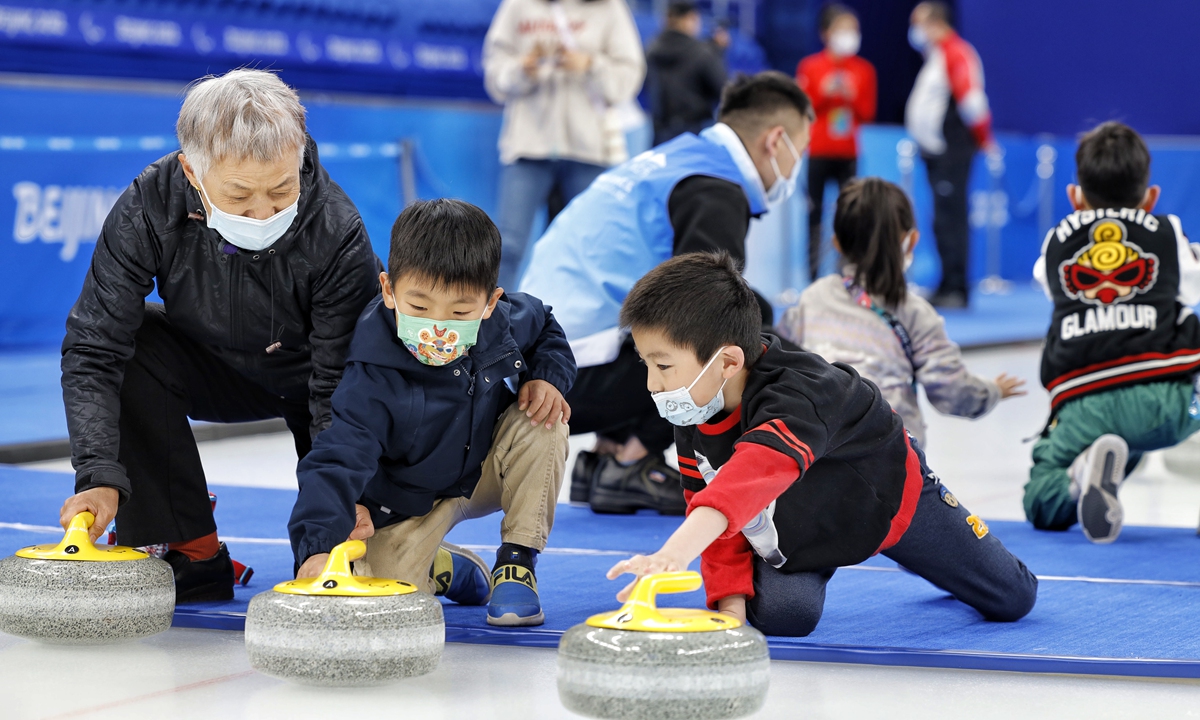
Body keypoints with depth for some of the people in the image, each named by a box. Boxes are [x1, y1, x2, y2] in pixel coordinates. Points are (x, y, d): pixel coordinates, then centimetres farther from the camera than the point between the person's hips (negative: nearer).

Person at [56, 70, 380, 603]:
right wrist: (100, 476, -42)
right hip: (218, 371, 2)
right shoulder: (148, 209, -29)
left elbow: (342, 386, -28)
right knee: (130, 347, -30)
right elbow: (92, 349, -30)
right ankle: (188, 552, -16)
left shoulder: (338, 235, -34)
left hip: (311, 380, -2)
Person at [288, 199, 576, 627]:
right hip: (412, 504, -3)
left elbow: (546, 331, 8)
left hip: (489, 473, 3)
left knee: (543, 423, -27)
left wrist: (549, 378, -15)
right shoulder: (374, 382, -34)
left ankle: (518, 563, -12)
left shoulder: (510, 323, -19)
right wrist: (318, 547, -56)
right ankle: (442, 569, 12)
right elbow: (338, 460, -40)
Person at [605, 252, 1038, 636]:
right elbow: (706, 503, -9)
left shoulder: (797, 394, -48)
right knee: (780, 615, -24)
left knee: (1013, 600, 6)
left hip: (888, 498, -4)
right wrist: (730, 597, -22)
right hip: (799, 523, 4)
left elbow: (760, 473, -68)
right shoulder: (691, 417, -22)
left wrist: (676, 552, -83)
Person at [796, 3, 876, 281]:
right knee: (814, 212, -2)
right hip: (817, 152, -2)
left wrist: (852, 97, -12)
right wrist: (824, 94, -13)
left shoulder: (864, 70, 6)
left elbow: (868, 112, 6)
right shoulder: (809, 67, 0)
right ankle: (813, 275, 3)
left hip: (847, 153, 2)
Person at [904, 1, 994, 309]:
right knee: (944, 219, 11)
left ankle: (957, 289, -9)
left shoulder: (957, 54, -13)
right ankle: (948, 287, 15)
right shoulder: (933, 55, 18)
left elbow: (971, 99, -17)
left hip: (953, 153, -10)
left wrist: (984, 141, -11)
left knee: (950, 218, -10)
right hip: (934, 152, 10)